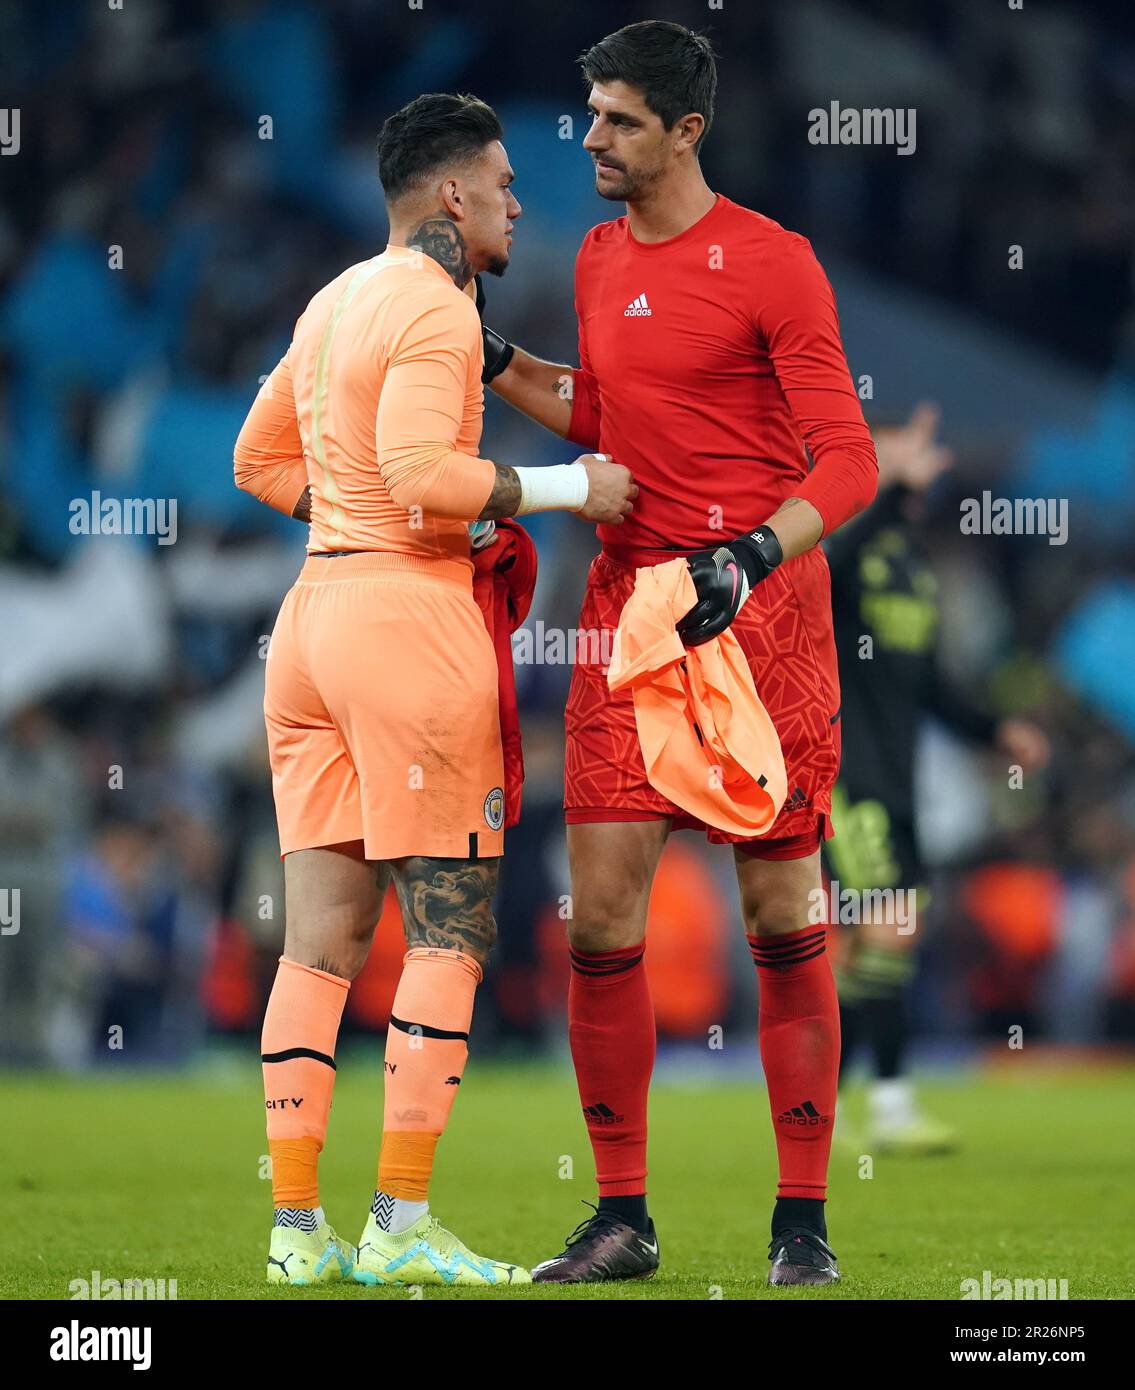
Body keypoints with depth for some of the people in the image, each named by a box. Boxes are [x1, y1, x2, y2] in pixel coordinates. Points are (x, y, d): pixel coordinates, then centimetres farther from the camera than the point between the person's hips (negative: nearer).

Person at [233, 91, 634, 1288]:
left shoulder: (334, 301, 18)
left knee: (322, 935, 6)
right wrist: (562, 489, -14)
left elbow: (260, 460, 26)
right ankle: (402, 1228, -7)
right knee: (450, 929, -4)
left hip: (315, 607, 9)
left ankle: (296, 1227, 4)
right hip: (410, 613, -9)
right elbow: (420, 470, -24)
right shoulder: (436, 310, -11)